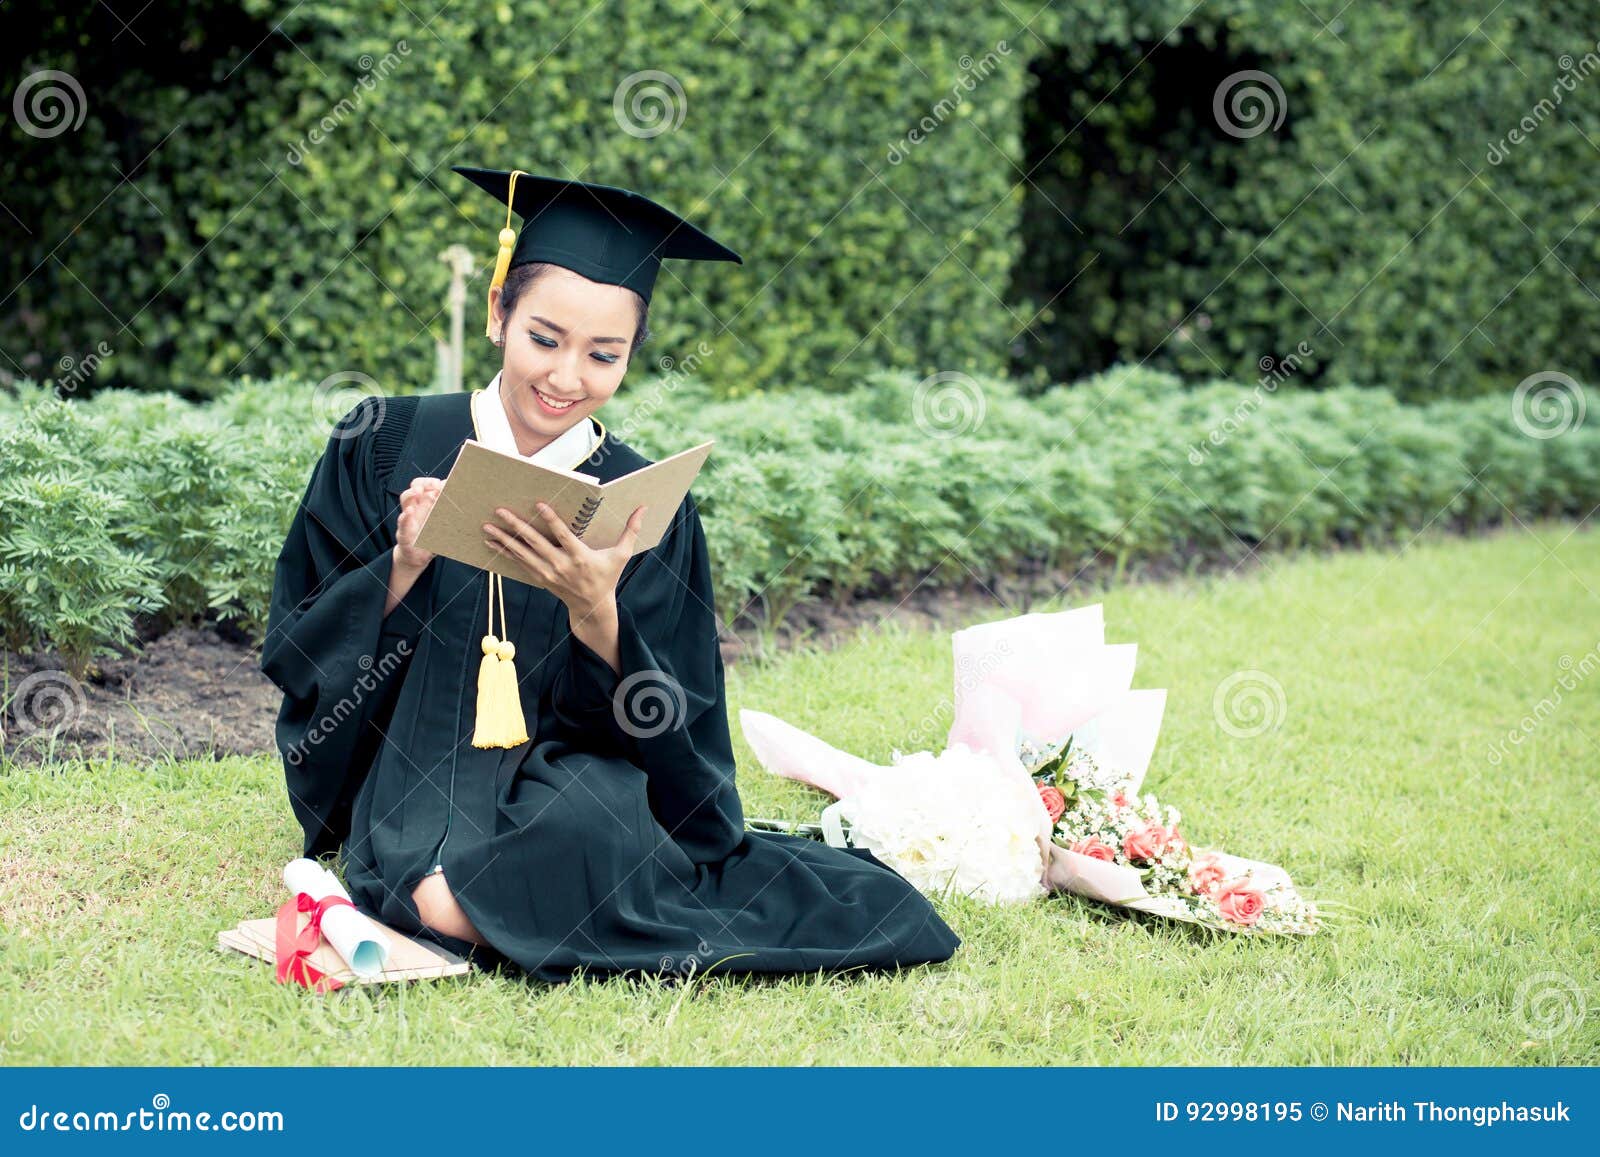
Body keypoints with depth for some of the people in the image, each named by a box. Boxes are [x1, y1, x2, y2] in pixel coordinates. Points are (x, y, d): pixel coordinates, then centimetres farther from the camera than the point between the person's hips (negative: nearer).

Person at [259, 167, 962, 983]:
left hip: (577, 781, 1)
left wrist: (595, 613, -20)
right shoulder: (384, 447, 3)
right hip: (413, 794, 0)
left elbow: (662, 732, -1)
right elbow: (293, 651, 3)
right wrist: (403, 567, -15)